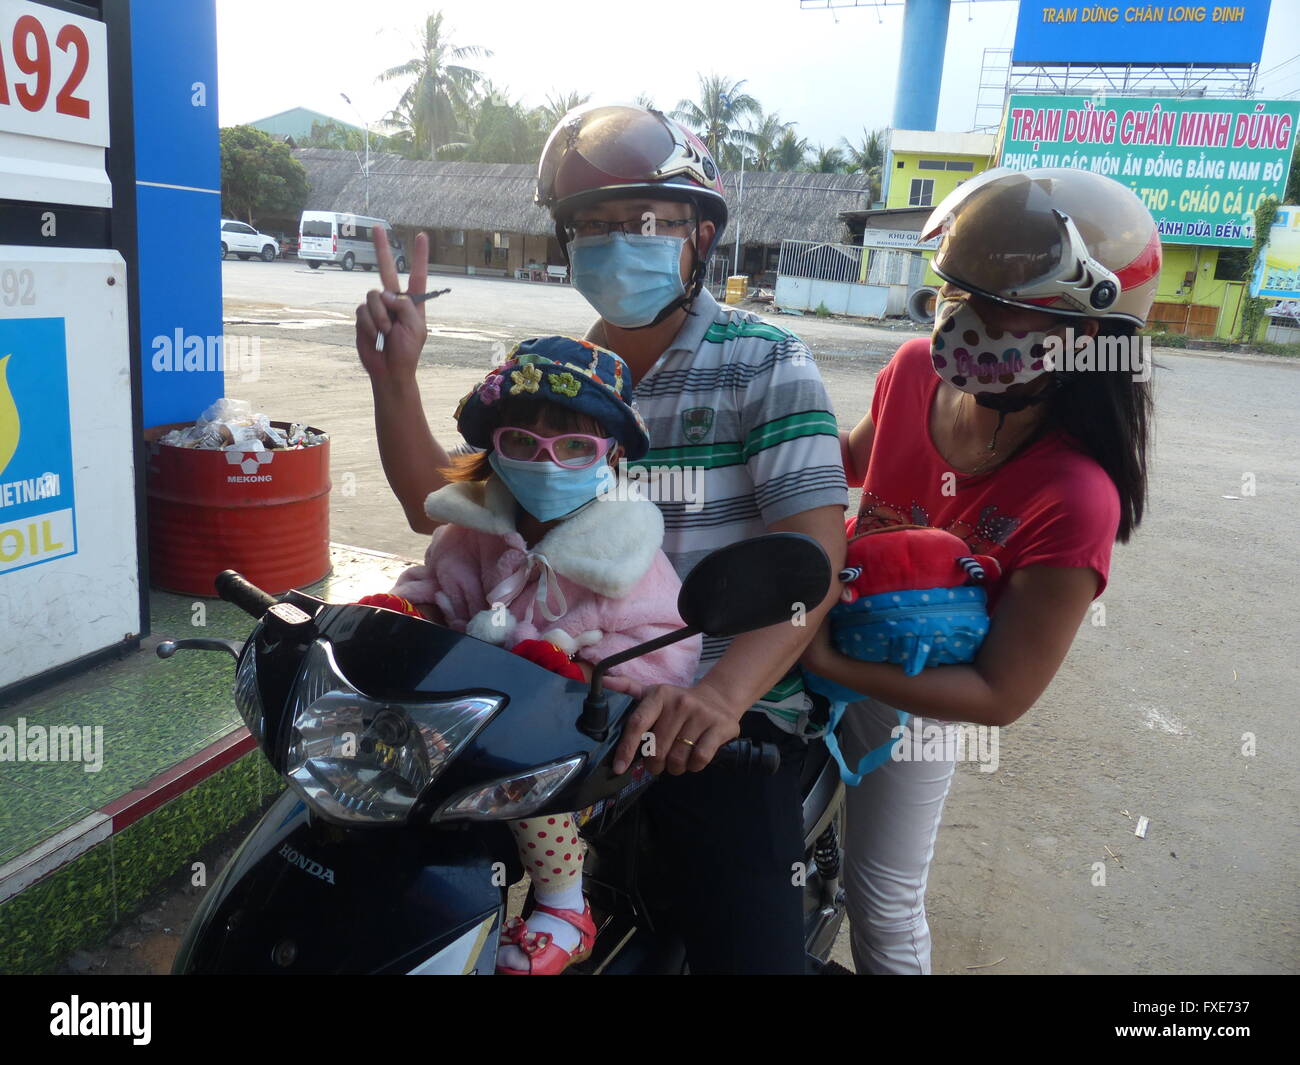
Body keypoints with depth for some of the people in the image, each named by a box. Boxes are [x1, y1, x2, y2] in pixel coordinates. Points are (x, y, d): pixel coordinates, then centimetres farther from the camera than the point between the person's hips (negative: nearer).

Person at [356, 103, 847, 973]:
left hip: (724, 708, -4)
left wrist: (723, 691, -34)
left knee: (748, 945, -14)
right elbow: (436, 506, 8)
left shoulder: (767, 366, -6)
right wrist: (394, 375, -6)